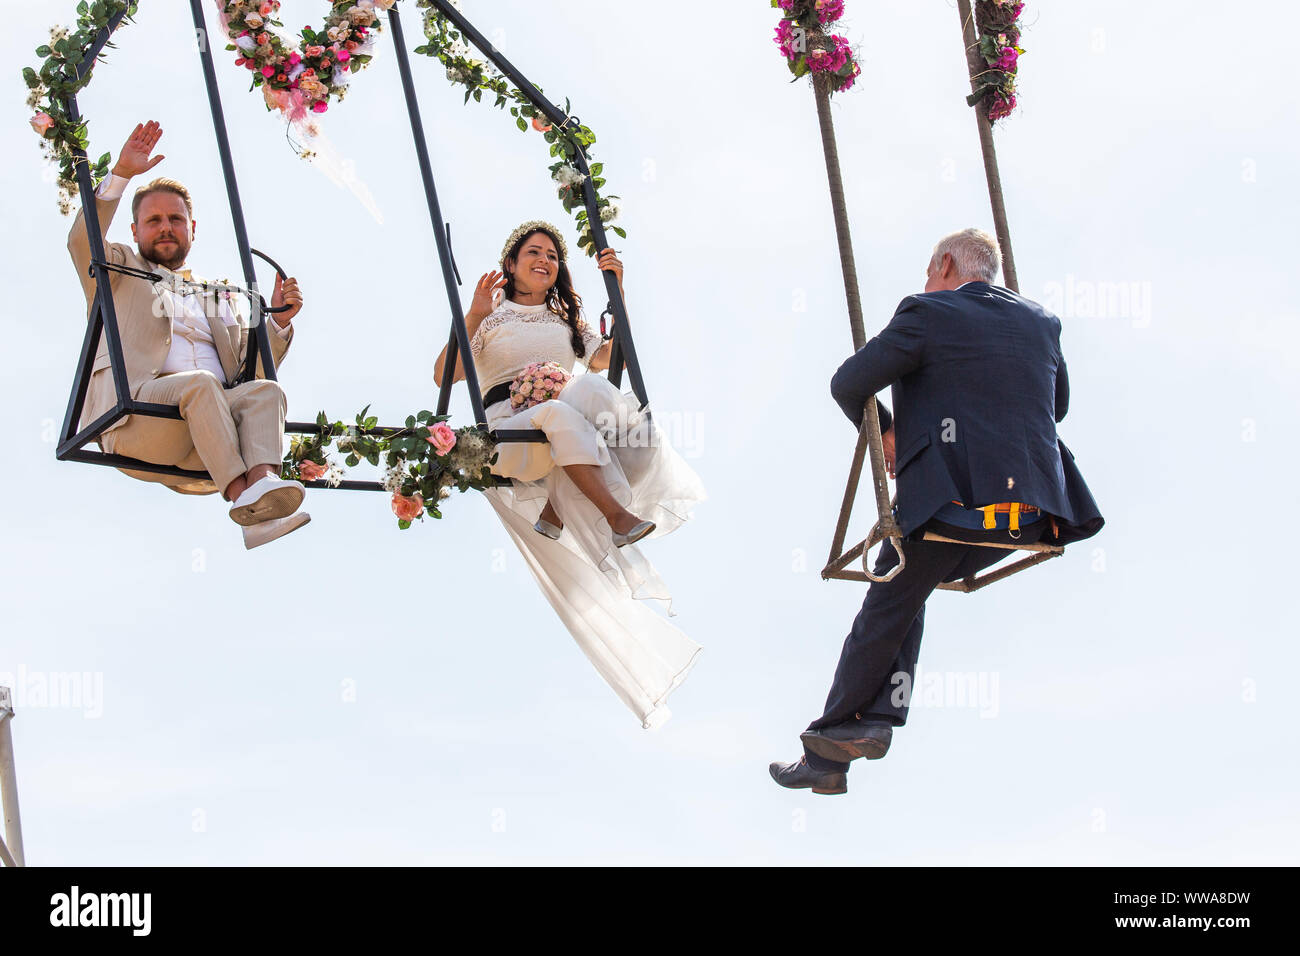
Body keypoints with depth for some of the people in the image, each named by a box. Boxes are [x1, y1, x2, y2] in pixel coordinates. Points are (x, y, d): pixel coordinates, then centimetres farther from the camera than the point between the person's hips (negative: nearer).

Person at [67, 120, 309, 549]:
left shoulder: (221, 298, 33)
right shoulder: (119, 273, 26)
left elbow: (253, 371, 25)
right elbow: (82, 241, 4)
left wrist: (278, 321, 9)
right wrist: (121, 175, -3)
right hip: (134, 420, -3)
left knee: (266, 390, -27)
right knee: (200, 383, -34)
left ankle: (263, 481, -52)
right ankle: (239, 492, -45)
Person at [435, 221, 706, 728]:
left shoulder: (568, 320, 33)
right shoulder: (491, 319, 22)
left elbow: (610, 359, 17)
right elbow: (444, 376, 8)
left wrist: (618, 292, 10)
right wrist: (473, 316, -4)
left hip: (568, 420, 3)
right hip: (506, 430, -3)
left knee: (589, 388, -33)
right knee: (560, 414, -39)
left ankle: (556, 507, -34)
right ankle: (620, 518, -52)